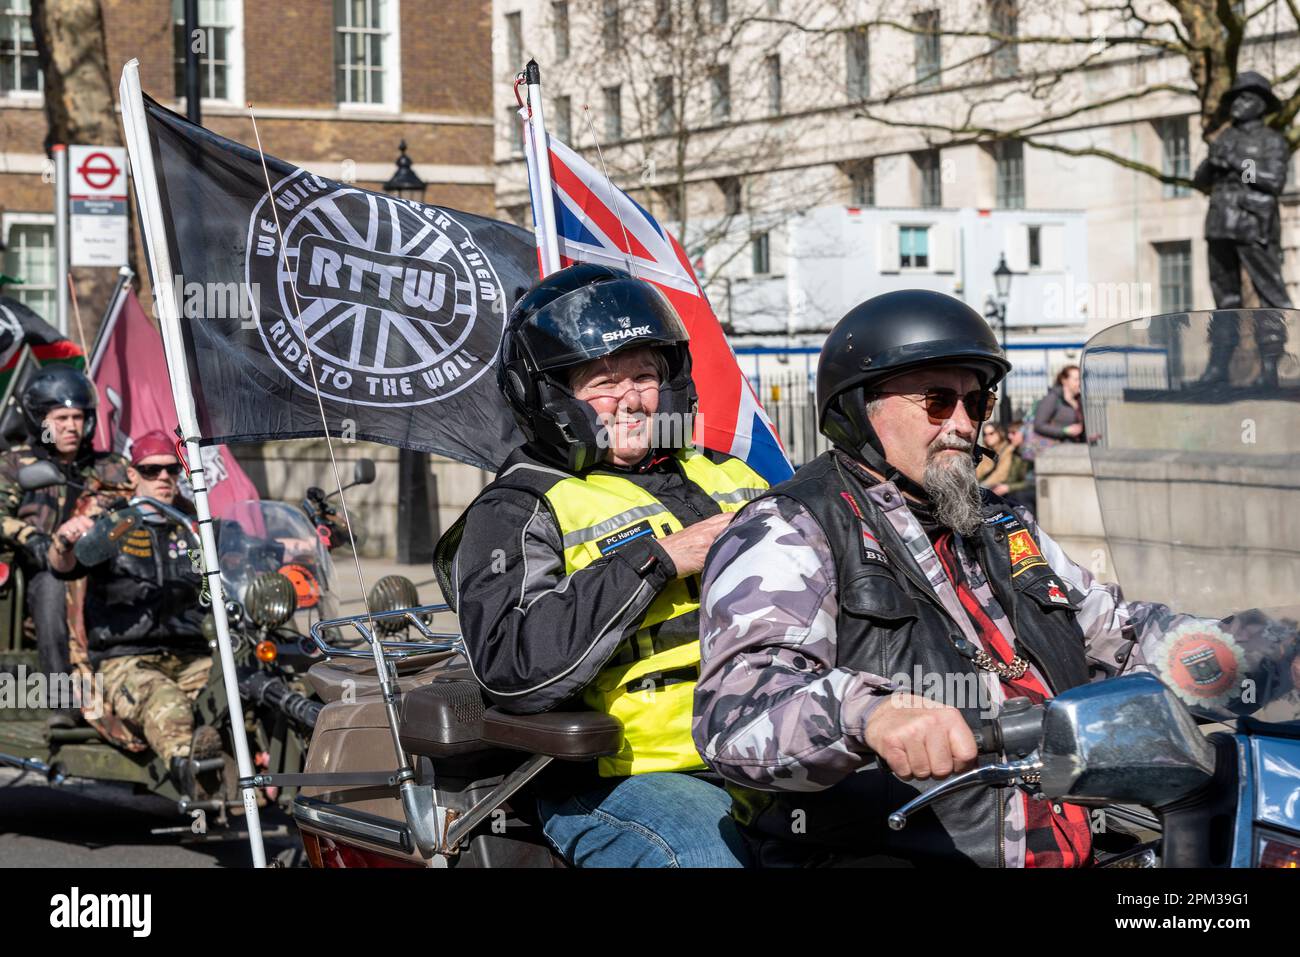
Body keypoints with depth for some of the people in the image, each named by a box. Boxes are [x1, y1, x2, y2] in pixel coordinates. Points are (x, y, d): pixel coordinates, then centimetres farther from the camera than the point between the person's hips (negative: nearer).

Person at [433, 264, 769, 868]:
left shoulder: (727, 480, 23)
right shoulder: (514, 515, 3)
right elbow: (513, 668, -15)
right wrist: (655, 561, -13)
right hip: (624, 778, -6)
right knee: (713, 851, -35)